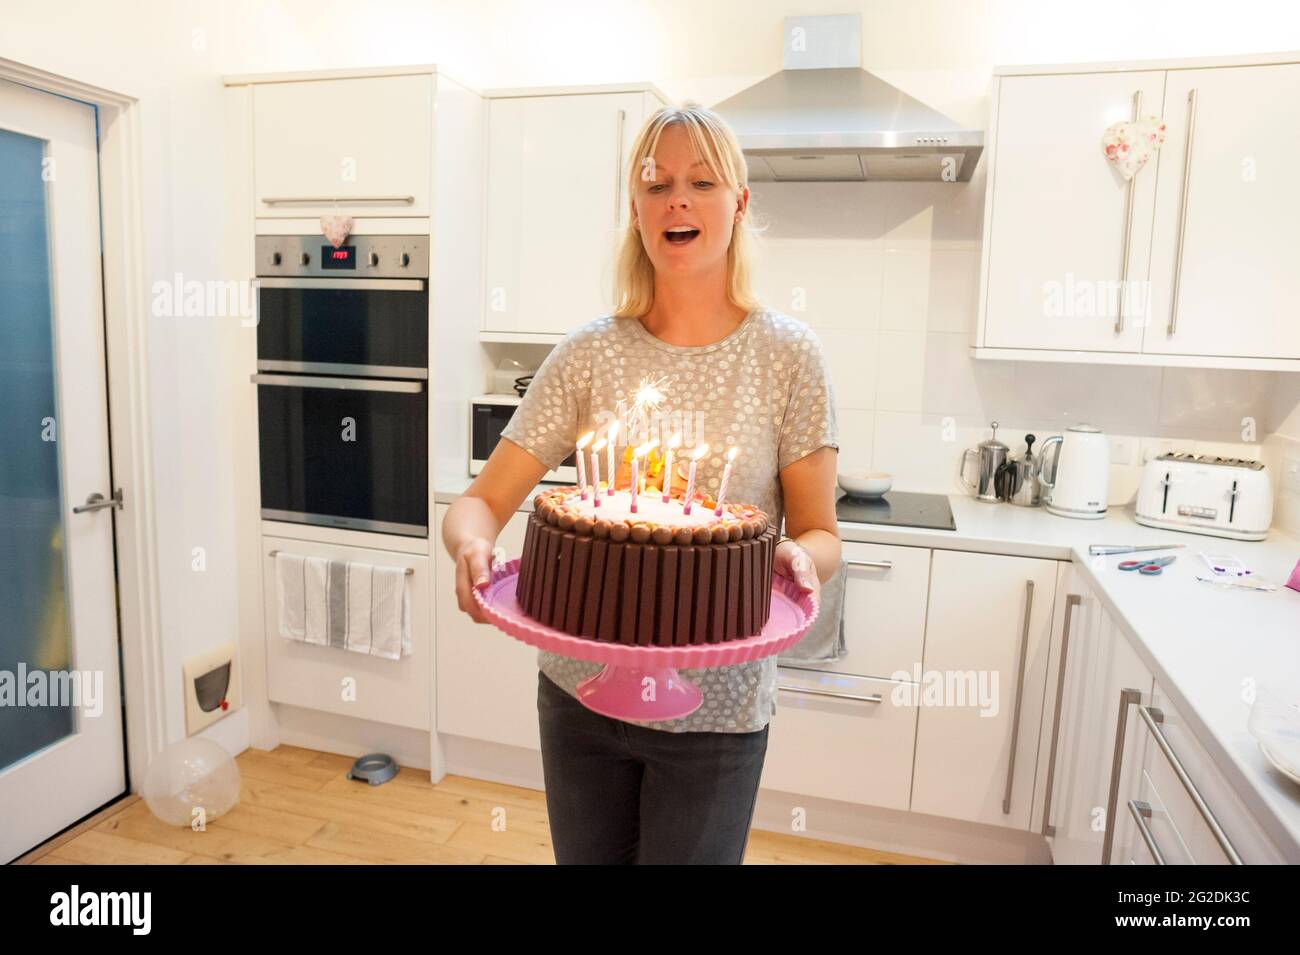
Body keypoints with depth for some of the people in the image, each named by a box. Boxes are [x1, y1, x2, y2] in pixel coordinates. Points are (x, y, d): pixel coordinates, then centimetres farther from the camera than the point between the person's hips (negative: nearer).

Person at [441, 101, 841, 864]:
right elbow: (481, 502, -4)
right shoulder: (589, 354, -5)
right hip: (579, 688, 2)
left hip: (715, 709, -1)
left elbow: (822, 534, -3)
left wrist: (800, 559, -25)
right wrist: (471, 546, -26)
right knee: (585, 856, 21)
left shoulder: (787, 356, -8)